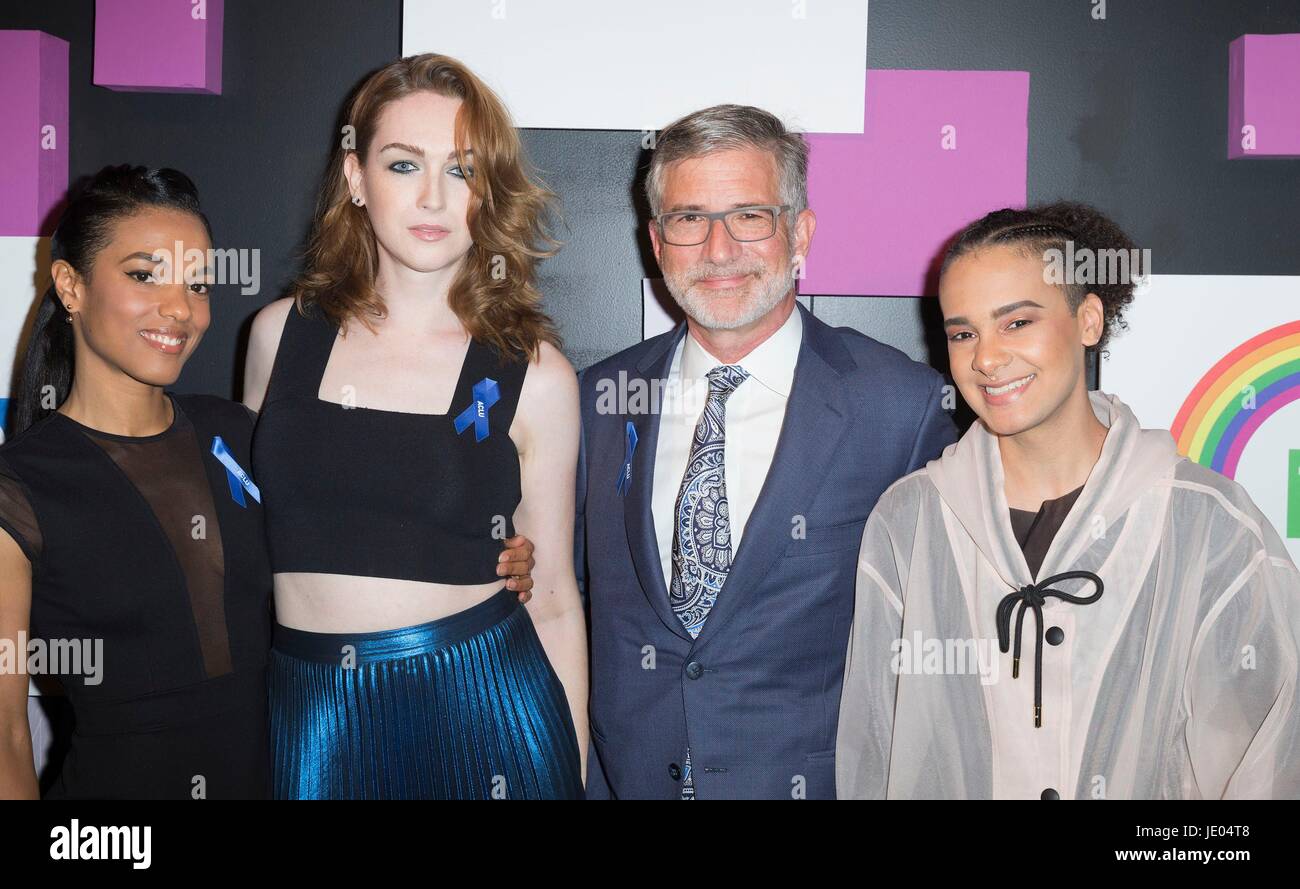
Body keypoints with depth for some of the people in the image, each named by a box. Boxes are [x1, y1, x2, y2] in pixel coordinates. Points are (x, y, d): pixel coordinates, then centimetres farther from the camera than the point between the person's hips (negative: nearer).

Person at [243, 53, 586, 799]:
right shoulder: (281, 333, 0)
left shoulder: (533, 375, -6)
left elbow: (554, 600, 0)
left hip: (482, 710, -2)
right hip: (310, 716, 2)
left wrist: (577, 773, 3)